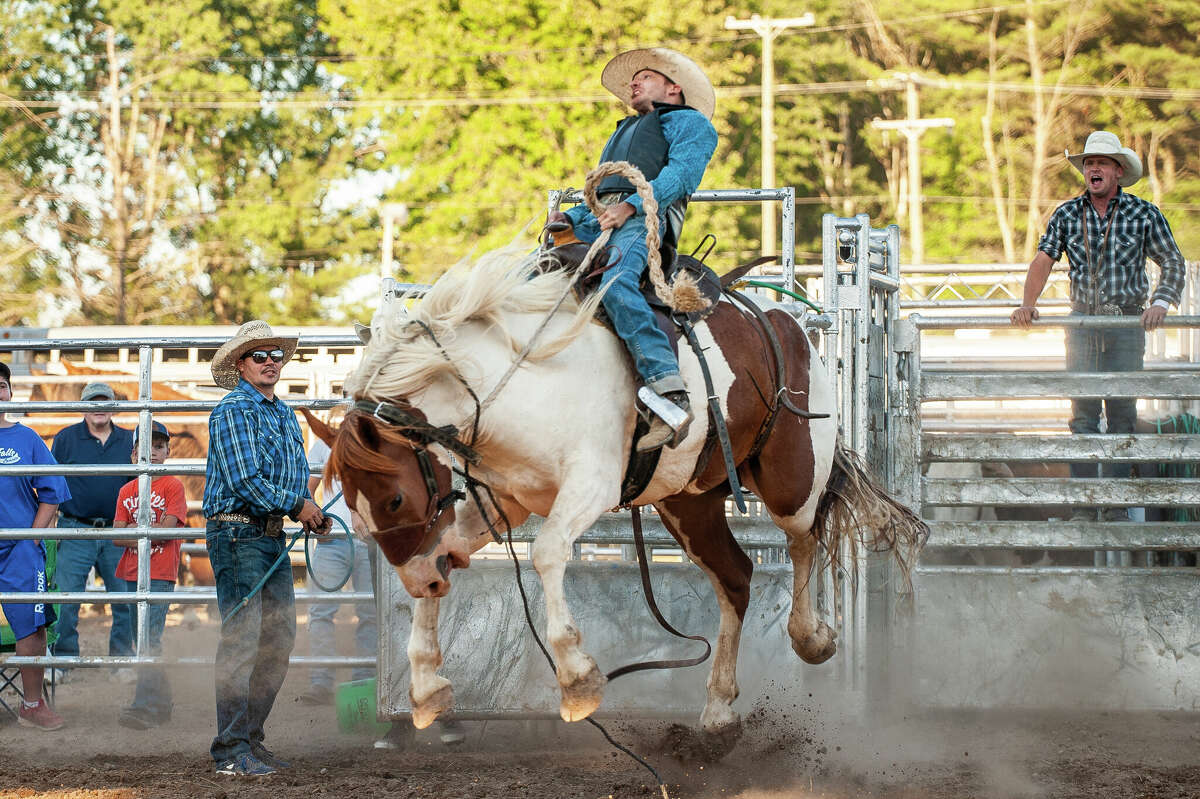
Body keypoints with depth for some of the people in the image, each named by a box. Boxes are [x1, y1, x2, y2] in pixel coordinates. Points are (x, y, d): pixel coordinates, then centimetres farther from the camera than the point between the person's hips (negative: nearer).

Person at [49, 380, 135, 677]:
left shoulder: (130, 441, 10)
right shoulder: (65, 439, 6)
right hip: (75, 530, -2)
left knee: (126, 601, 2)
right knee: (65, 599, -7)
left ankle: (122, 660, 13)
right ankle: (64, 659, 1)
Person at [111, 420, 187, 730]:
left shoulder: (172, 486, -2)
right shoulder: (127, 491, 13)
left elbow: (167, 529, -12)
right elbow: (117, 537, 5)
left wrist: (133, 528, -3)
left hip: (161, 573, -7)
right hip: (132, 573, 7)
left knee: (150, 638, -15)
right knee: (140, 639, 10)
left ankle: (144, 707, -22)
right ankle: (162, 703, 19)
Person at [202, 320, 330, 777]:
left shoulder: (285, 415, 18)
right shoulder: (234, 410, -10)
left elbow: (296, 478, 25)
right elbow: (244, 480, -19)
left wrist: (311, 512, 5)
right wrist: (296, 506, -12)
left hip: (274, 535, 9)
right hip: (237, 532, -9)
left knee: (279, 638, 10)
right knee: (241, 638, -11)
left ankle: (251, 738, 18)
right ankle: (231, 751, -9)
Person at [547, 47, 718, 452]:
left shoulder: (689, 122, 16)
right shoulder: (623, 134, 41)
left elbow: (682, 172, -3)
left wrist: (632, 205, -19)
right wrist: (568, 216, 12)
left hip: (645, 218, -9)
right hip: (596, 221, 9)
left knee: (616, 283, -37)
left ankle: (671, 396, -49)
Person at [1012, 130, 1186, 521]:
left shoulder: (1144, 214, 1)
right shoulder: (1067, 215, 6)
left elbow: (1173, 262, 5)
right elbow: (1043, 261, 3)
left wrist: (1160, 302, -11)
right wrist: (1027, 303, -12)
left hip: (1127, 321, -1)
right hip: (1082, 321, 1)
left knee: (1122, 411, -1)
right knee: (1083, 412, -3)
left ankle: (1117, 504, 3)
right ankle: (1084, 506, -2)